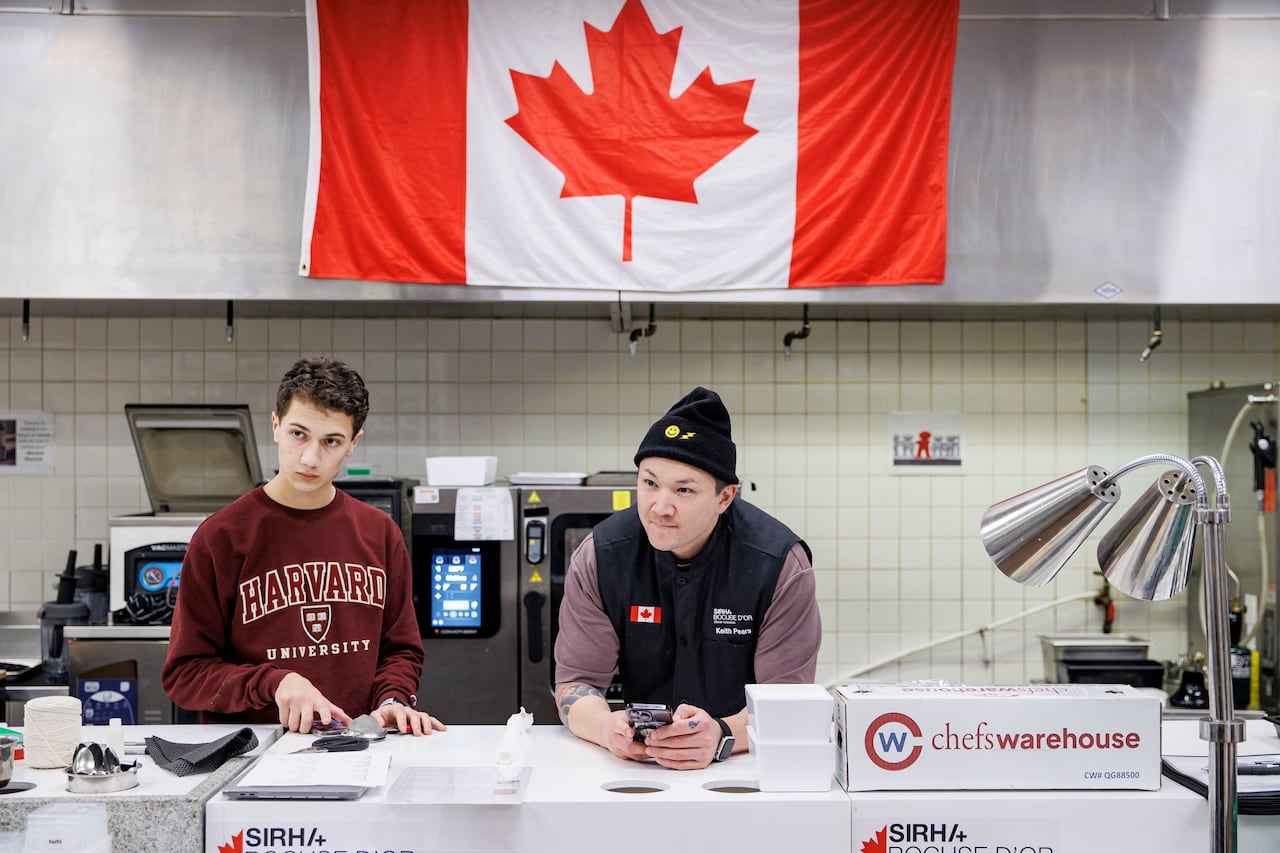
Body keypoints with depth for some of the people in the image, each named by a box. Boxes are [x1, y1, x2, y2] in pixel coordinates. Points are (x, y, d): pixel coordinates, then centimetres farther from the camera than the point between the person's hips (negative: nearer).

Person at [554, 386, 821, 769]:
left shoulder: (781, 565, -13)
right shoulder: (599, 557, -7)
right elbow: (575, 682, -6)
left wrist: (722, 735, -35)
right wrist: (607, 727, -29)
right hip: (638, 767, 3)